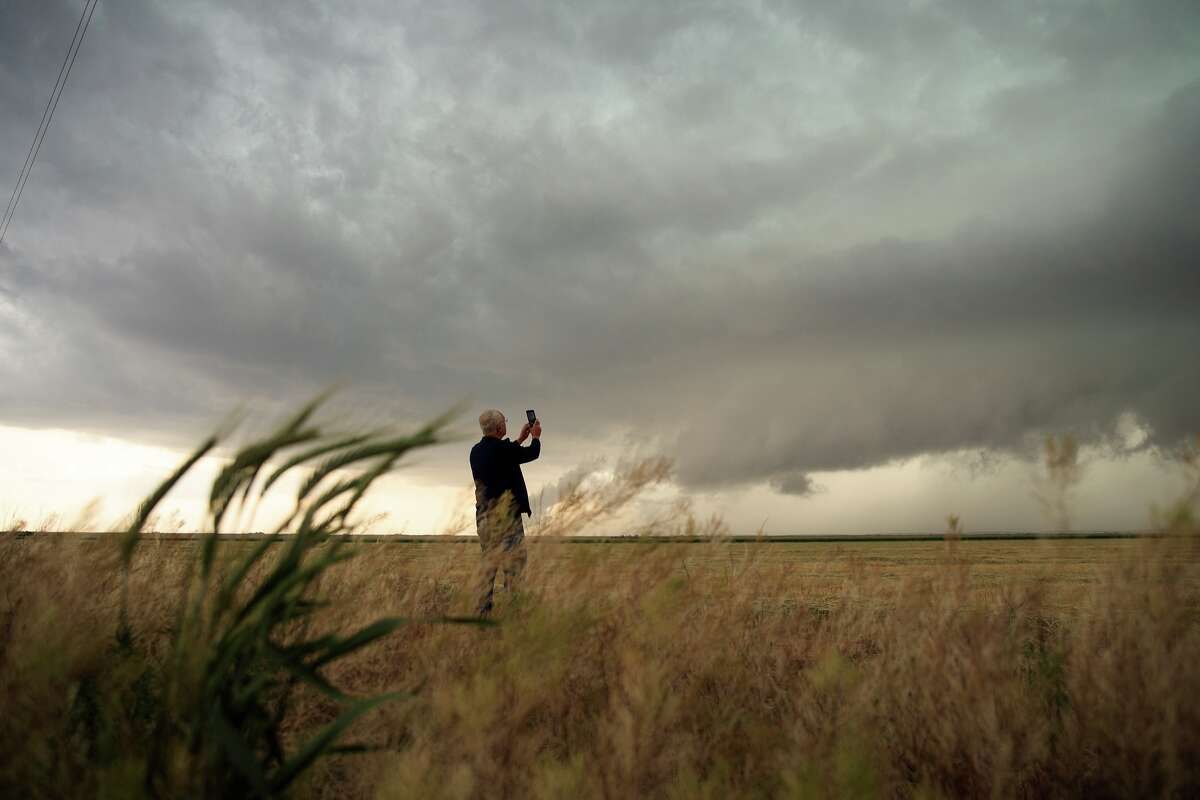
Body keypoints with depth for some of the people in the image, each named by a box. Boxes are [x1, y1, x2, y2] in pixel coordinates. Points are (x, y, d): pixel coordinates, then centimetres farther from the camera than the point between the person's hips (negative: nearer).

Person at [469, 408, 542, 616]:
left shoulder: (476, 451, 8)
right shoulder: (502, 449, -16)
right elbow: (532, 453, 0)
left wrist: (520, 439, 32)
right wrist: (536, 436, 19)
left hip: (484, 514, 8)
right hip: (505, 512, -8)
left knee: (489, 560, 13)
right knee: (514, 557, -2)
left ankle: (482, 610, 15)